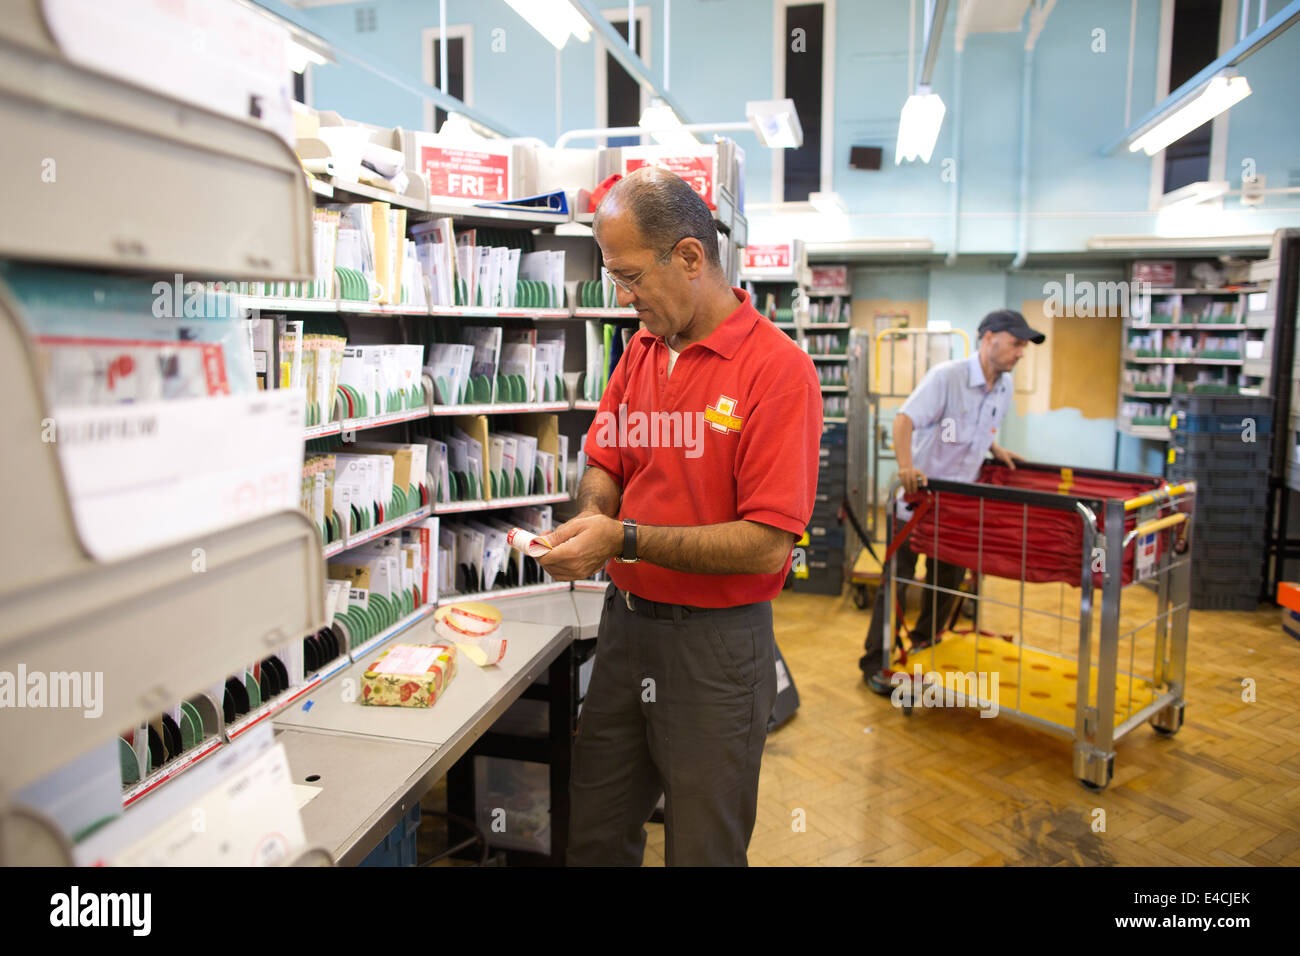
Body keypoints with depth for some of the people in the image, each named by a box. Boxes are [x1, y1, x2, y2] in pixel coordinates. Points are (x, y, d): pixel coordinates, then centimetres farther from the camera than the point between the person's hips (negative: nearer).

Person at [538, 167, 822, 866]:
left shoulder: (776, 369, -16)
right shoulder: (639, 352, 6)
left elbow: (766, 544, -20)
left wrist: (625, 540, -22)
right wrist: (590, 517, -8)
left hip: (715, 645, -6)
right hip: (625, 622, 6)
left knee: (703, 849, 13)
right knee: (593, 839, 19)